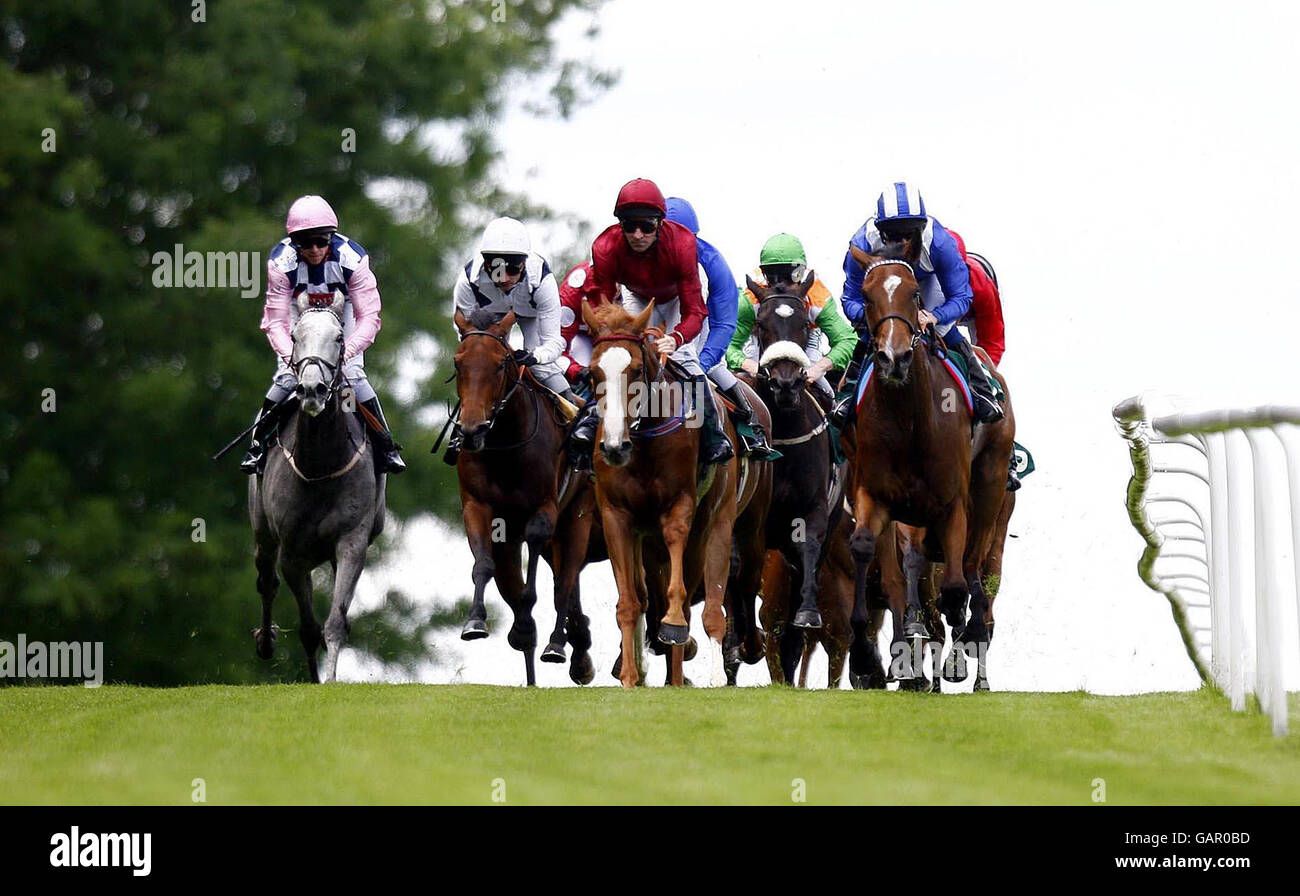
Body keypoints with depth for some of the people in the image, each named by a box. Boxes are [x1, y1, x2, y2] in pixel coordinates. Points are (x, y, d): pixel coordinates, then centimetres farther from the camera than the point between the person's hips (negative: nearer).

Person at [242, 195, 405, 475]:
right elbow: (275, 321, -26)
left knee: (354, 375, -16)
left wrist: (346, 352, -44)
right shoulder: (281, 262, -30)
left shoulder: (351, 258, -32)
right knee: (286, 376, -15)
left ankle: (385, 447, -4)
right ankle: (258, 443, 0)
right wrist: (291, 355, -43)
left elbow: (369, 317, -29)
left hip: (341, 309, 0)